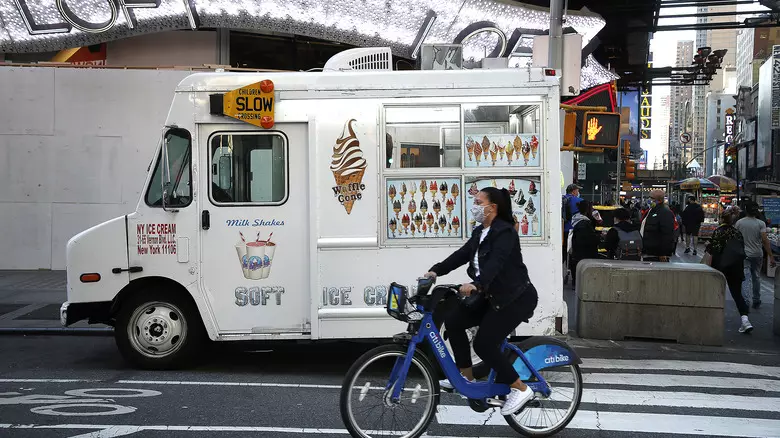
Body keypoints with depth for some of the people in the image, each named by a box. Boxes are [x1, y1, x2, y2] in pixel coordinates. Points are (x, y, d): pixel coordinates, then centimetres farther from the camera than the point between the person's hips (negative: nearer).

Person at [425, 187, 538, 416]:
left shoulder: (505, 232, -19)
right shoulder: (480, 232, 11)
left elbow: (496, 262, -34)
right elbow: (462, 254, 4)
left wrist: (476, 284, -50)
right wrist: (436, 271, -10)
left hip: (516, 297, -9)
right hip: (492, 296, 9)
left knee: (484, 344, -16)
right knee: (453, 321, 2)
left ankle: (521, 389, -3)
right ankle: (467, 377, 12)